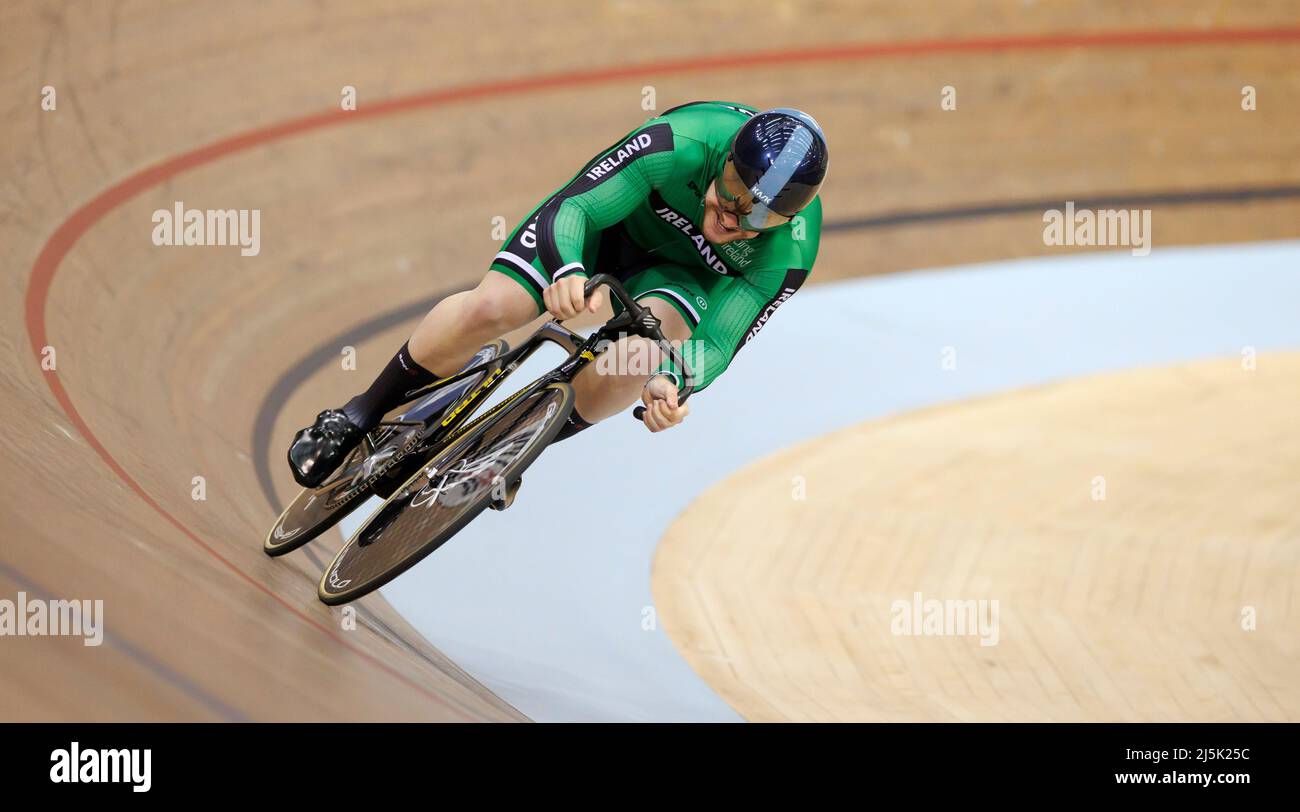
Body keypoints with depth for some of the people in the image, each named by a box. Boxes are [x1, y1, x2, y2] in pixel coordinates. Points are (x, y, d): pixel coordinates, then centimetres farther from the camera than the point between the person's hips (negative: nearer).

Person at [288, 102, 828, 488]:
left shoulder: (789, 253, -33)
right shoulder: (685, 141, -39)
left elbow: (717, 343, -29)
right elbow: (572, 206, -34)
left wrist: (671, 380, -52)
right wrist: (566, 271, -56)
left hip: (678, 272, 1)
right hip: (609, 221, -1)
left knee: (638, 356, -32)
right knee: (488, 309, -22)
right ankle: (358, 418, 2)